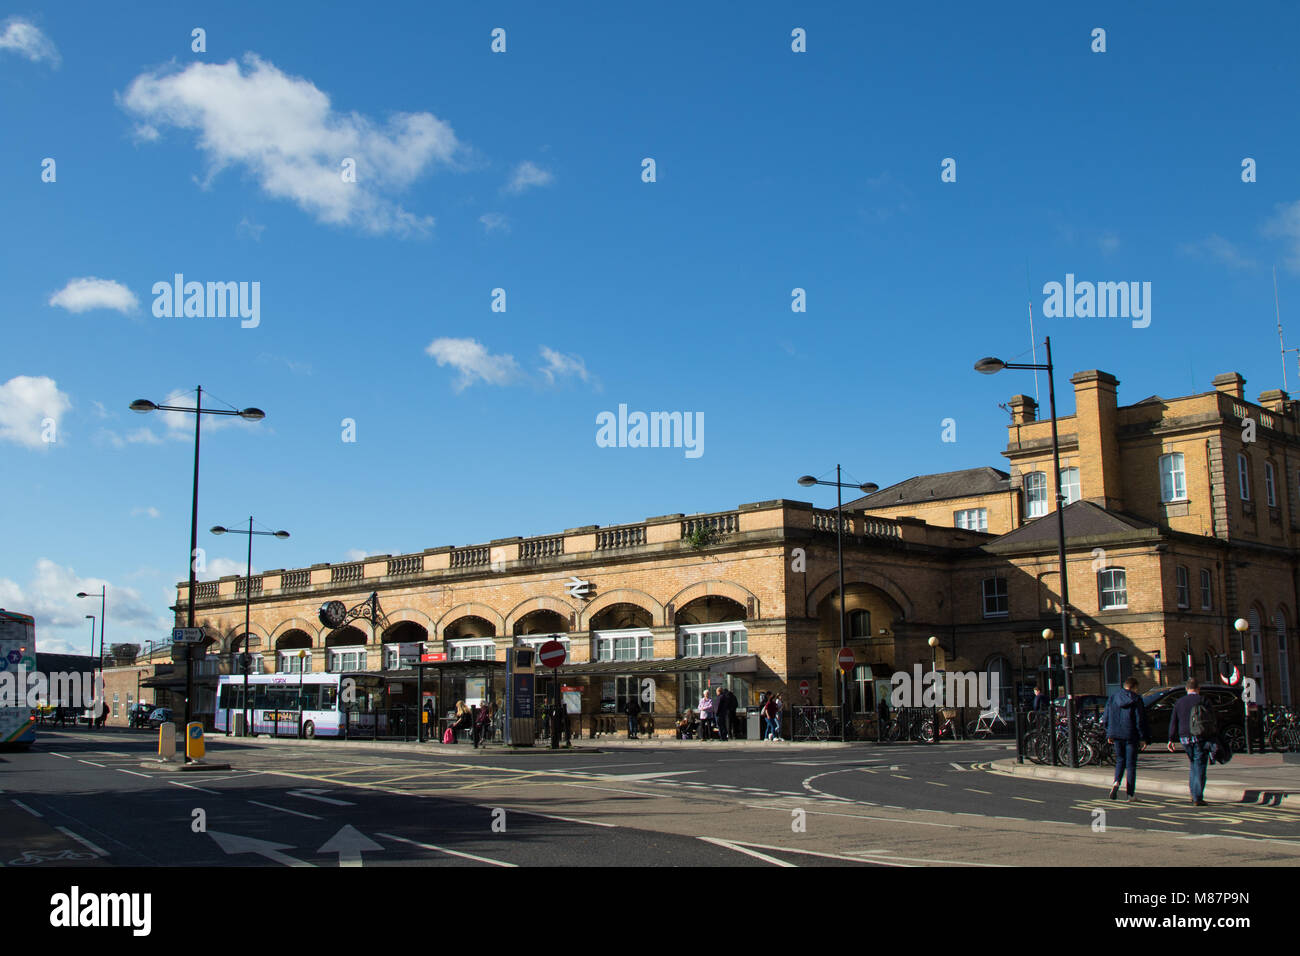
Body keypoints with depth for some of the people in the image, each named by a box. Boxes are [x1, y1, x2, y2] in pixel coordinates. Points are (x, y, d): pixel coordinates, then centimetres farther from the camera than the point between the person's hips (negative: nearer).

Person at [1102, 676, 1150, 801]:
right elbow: (1140, 721, -10)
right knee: (1131, 764, 5)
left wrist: (1109, 734, 16)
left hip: (1116, 735, 3)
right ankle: (1130, 794, 6)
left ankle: (1116, 782, -8)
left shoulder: (1112, 698, 5)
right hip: (1131, 736, -3)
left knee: (1120, 760, 18)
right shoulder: (1136, 700, -7)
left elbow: (1105, 719, 7)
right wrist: (1143, 739, -4)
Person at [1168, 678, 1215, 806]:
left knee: (1192, 766, 19)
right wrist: (1214, 738, 2)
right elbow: (1213, 720, -5)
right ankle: (1197, 798, -5)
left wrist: (1171, 739, 9)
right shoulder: (1203, 701, -4)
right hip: (1201, 738, -4)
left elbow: (1173, 722, 7)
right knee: (1199, 767, -2)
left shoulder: (1179, 703, 8)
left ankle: (1194, 795, 18)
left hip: (1185, 739, 4)